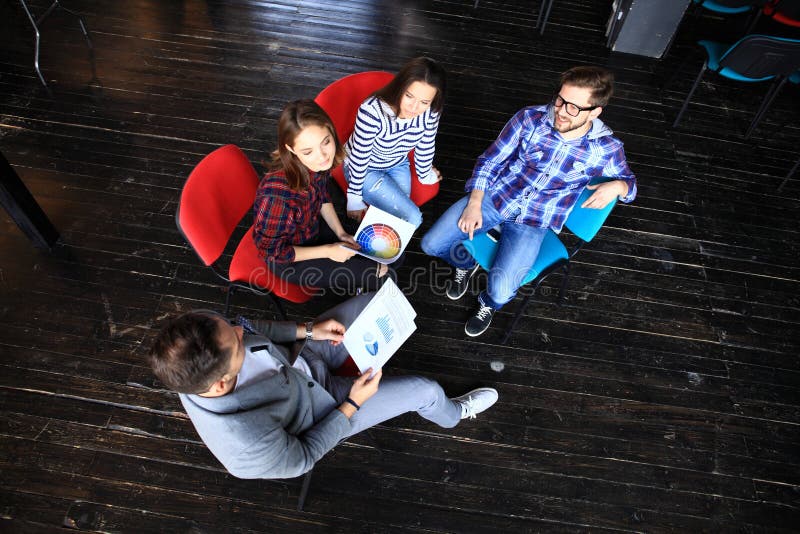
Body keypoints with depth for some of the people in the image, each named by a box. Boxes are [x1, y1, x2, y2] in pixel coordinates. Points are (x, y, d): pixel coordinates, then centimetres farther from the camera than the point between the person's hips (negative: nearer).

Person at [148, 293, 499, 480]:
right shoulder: (248, 446, -43)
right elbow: (302, 458, -22)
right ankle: (453, 415, 39)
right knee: (426, 391, 0)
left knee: (373, 301, 8)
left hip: (298, 358, 5)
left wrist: (307, 330, -12)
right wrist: (353, 404, -17)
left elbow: (249, 330, -7)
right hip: (324, 407, -5)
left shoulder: (194, 353, -29)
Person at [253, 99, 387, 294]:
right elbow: (272, 251, -24)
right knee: (377, 274, -6)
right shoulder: (279, 194, -41)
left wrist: (341, 233, -2)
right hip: (288, 259, -6)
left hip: (313, 230, 6)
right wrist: (327, 251, -20)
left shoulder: (319, 162, -21)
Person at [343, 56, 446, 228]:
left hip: (397, 165, 5)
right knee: (412, 218, -16)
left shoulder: (430, 112, -23)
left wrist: (425, 174, 13)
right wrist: (354, 198, -14)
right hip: (364, 169, -5)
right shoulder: (372, 111, -38)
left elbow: (425, 147, -3)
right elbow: (359, 158, -25)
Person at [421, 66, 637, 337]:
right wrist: (474, 205, -14)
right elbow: (490, 161, -3)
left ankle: (489, 304, 20)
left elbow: (629, 180, 10)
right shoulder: (531, 118, -11)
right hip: (495, 196, 2)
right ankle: (466, 262, 26)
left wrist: (617, 186, -15)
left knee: (500, 291, -21)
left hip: (533, 223, -1)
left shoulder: (606, 148, -9)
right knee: (431, 243, -10)